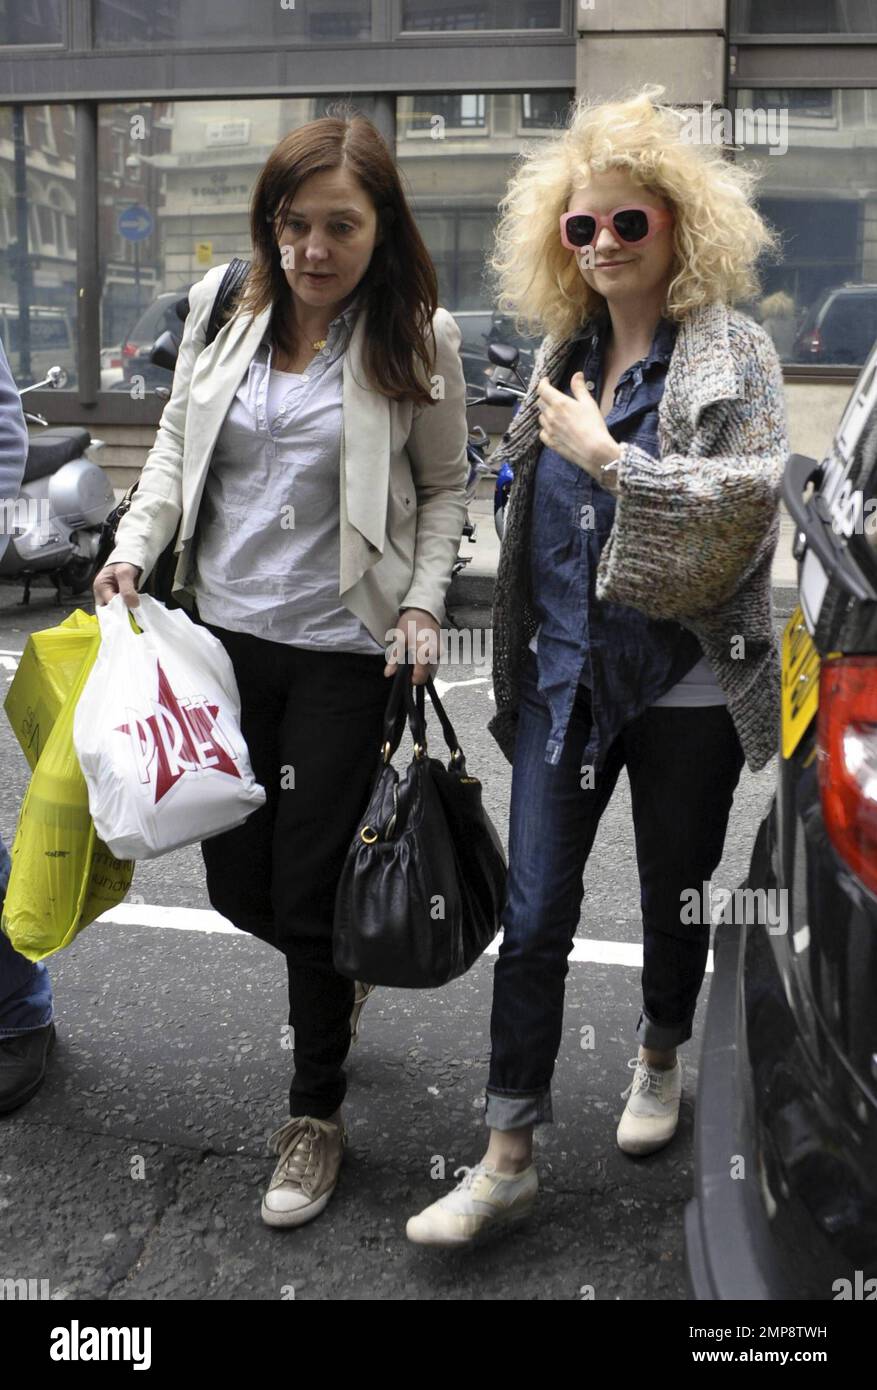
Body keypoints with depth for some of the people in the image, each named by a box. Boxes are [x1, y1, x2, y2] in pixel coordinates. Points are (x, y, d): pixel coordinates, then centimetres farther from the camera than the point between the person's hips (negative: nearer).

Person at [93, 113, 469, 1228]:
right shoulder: (223, 304, 2)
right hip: (222, 631, 4)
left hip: (343, 650, -4)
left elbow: (444, 486, 4)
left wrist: (424, 601, -9)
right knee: (236, 882, 11)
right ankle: (344, 963, 47)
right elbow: (178, 440, 12)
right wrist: (136, 544, -2)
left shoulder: (418, 337, -6)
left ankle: (316, 1118, 24)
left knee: (308, 892, 1)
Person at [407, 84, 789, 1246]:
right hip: (565, 675, 4)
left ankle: (660, 1058, 43)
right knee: (534, 915, 1)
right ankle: (510, 1156, 10)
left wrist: (605, 455, -20)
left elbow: (746, 498, -21)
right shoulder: (563, 351, 10)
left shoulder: (730, 352, -7)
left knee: (676, 893, 15)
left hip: (685, 683, -4)